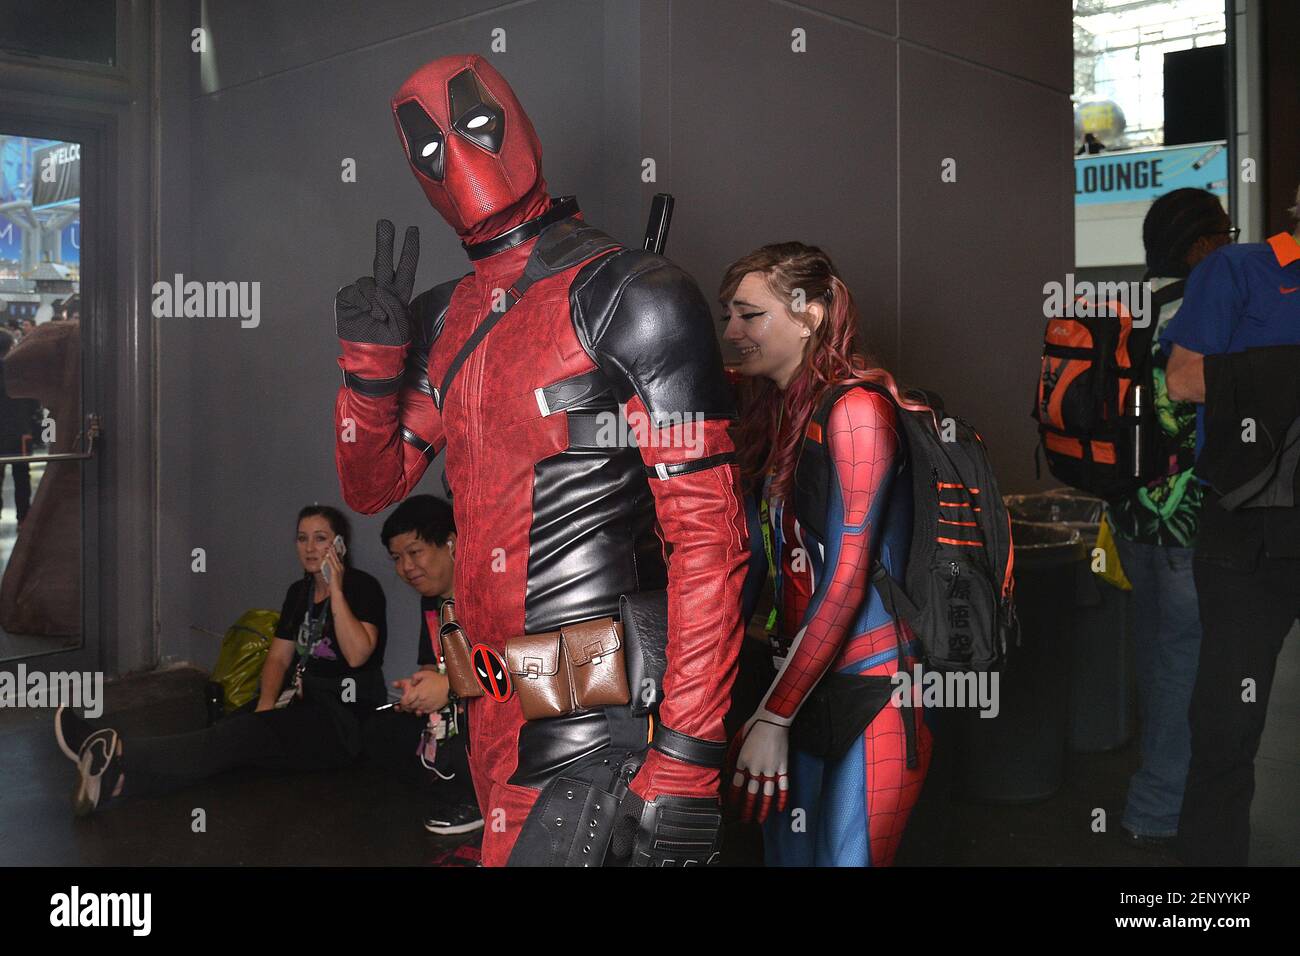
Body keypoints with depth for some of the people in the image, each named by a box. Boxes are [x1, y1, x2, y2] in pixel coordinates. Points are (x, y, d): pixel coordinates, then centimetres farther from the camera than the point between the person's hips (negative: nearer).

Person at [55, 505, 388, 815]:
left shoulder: (363, 587, -4)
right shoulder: (299, 592, 18)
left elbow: (357, 655, -18)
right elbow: (279, 657, 12)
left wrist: (336, 589, -17)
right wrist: (265, 708, -6)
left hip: (347, 715, -6)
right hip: (305, 702, 7)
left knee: (247, 734, -29)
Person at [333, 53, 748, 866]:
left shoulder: (631, 297, -12)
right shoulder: (446, 321, 11)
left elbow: (708, 533, -17)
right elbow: (372, 487, 18)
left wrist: (686, 763, -21)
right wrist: (371, 359, 0)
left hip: (594, 720, -7)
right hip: (495, 708, 7)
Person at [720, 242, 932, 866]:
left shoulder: (855, 409, -14)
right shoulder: (778, 413, 10)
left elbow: (845, 582, -18)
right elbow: (761, 555, 9)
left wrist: (773, 718, -17)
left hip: (864, 693, -7)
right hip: (801, 683, 8)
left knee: (843, 855, 1)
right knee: (788, 854, 14)